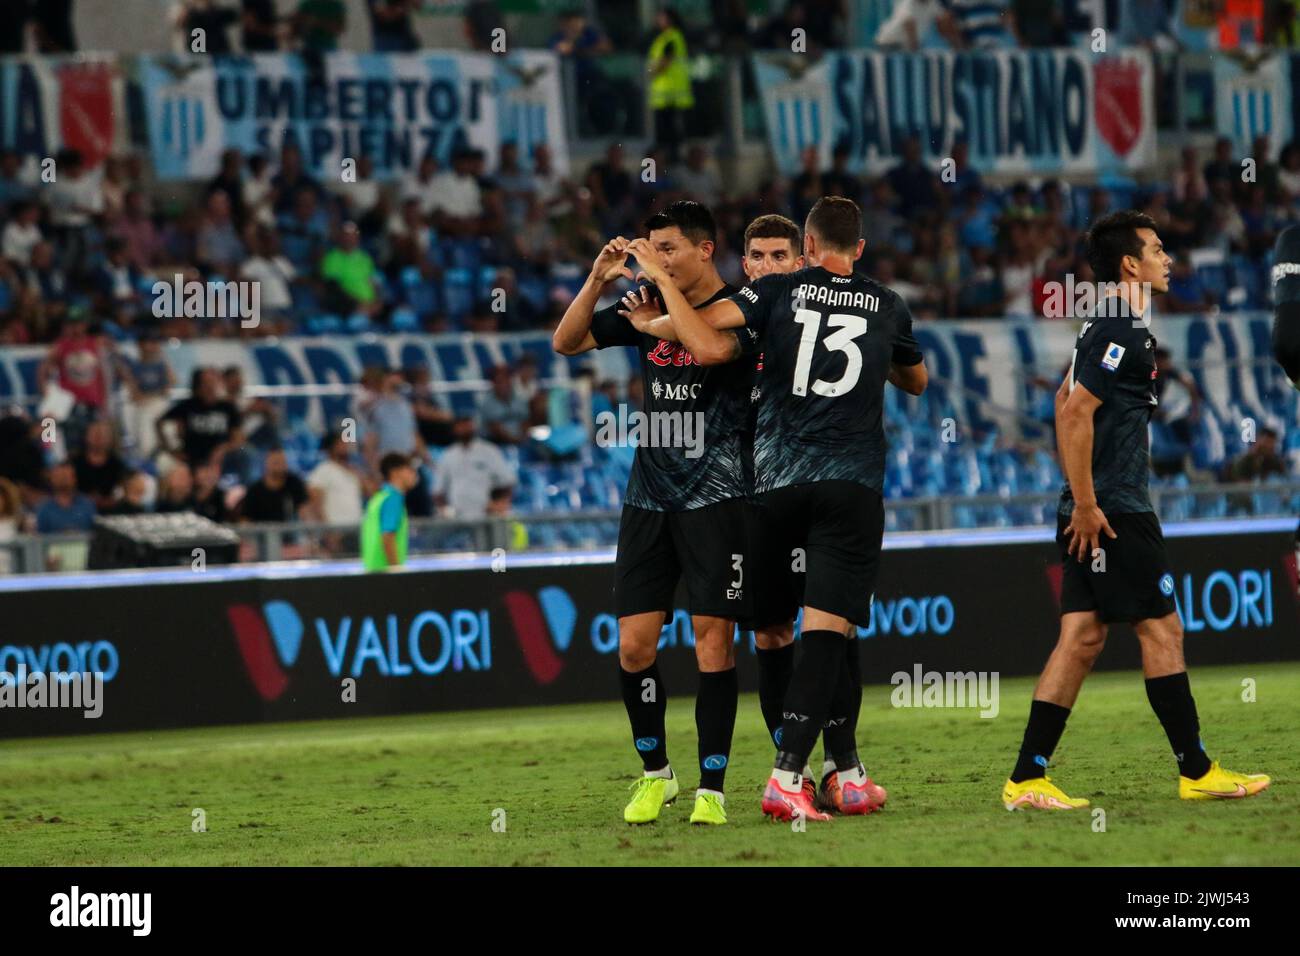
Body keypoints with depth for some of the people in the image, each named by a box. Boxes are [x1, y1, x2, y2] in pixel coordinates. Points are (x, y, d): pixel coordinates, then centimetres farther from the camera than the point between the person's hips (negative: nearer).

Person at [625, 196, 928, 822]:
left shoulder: (778, 291, 5)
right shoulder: (887, 306, 12)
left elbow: (705, 343, -9)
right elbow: (917, 382, 31)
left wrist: (660, 277, 4)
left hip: (777, 483, 1)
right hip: (853, 483, -1)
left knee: (825, 634, 13)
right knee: (826, 631, -8)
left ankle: (849, 773, 15)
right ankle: (786, 778, -20)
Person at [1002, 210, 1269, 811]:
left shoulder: (1107, 324, 18)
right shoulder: (1123, 329, -13)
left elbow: (1066, 403, 26)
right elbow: (1076, 412, -21)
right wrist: (1086, 503, -20)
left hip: (1093, 511, 10)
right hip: (1114, 509, -10)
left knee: (1083, 637, 5)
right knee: (1161, 628, -2)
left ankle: (1027, 781, 0)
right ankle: (1196, 772, 4)